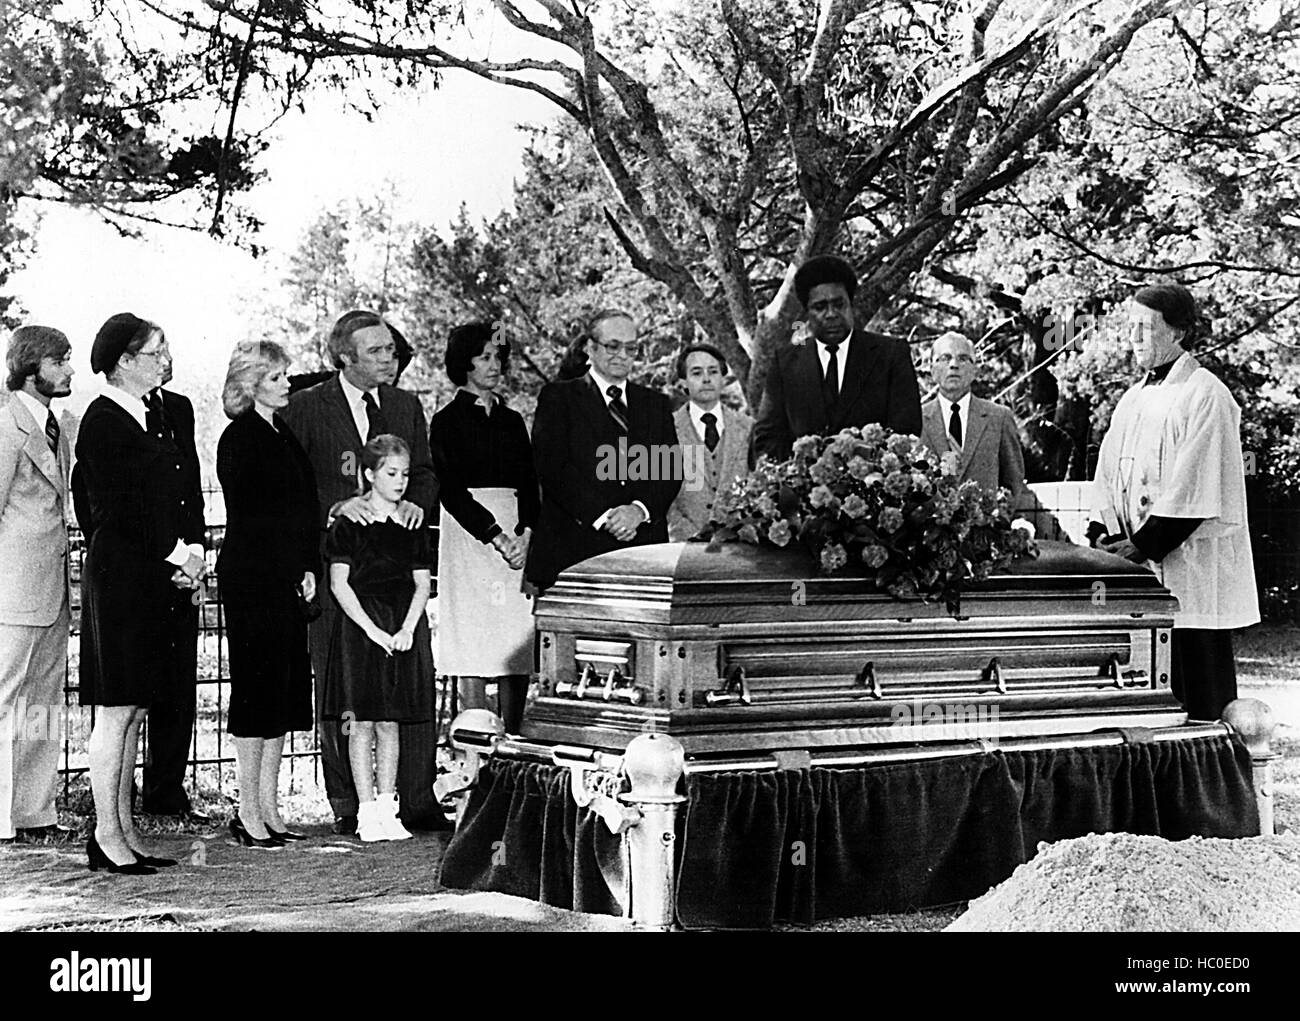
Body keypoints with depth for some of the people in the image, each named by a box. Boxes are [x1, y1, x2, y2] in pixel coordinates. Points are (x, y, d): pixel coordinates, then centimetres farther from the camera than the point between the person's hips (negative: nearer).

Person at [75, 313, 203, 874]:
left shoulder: (147, 417, 16)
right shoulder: (102, 422, -11)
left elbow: (174, 495, 17)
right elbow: (117, 510, -16)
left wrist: (191, 550, 2)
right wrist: (177, 555, -12)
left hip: (151, 578, 9)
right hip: (119, 575, -9)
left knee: (134, 711, 11)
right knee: (116, 711, -5)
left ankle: (124, 832, 17)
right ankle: (106, 835, 1)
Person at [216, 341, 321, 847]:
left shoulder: (285, 434, 16)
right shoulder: (239, 439, -9)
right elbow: (249, 515, -13)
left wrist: (309, 567, 4)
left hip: (288, 577, 8)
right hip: (251, 575, -8)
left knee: (284, 689, 9)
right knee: (257, 687, -5)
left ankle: (268, 807, 15)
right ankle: (249, 811, 1)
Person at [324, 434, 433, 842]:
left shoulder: (413, 525, 9)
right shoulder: (348, 523, -2)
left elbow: (422, 584, 8)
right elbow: (340, 584, -6)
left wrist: (407, 629, -7)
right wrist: (372, 629, -14)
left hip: (403, 629, 3)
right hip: (360, 627, -3)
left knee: (390, 723, 7)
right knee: (362, 723, -2)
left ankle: (387, 808, 11)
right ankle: (366, 812, 3)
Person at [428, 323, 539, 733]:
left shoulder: (512, 420, 17)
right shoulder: (447, 421, 3)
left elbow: (529, 485, 11)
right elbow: (450, 491, -5)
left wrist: (525, 534, -7)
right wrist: (496, 536, -14)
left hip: (518, 536, 5)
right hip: (468, 537, -4)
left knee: (519, 651, -2)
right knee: (473, 652, -8)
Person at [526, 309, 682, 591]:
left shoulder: (656, 404, 19)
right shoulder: (558, 397, 8)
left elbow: (672, 470, 10)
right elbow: (552, 467, -4)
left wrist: (640, 509, -10)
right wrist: (601, 515, -13)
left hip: (643, 547, 3)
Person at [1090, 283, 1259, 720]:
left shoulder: (1205, 395, -8)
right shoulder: (1132, 400, 16)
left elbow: (1195, 489, -15)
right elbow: (1108, 480, 16)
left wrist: (1142, 544, -16)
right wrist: (1105, 537, 0)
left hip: (1190, 566, -7)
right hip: (1140, 568, 7)